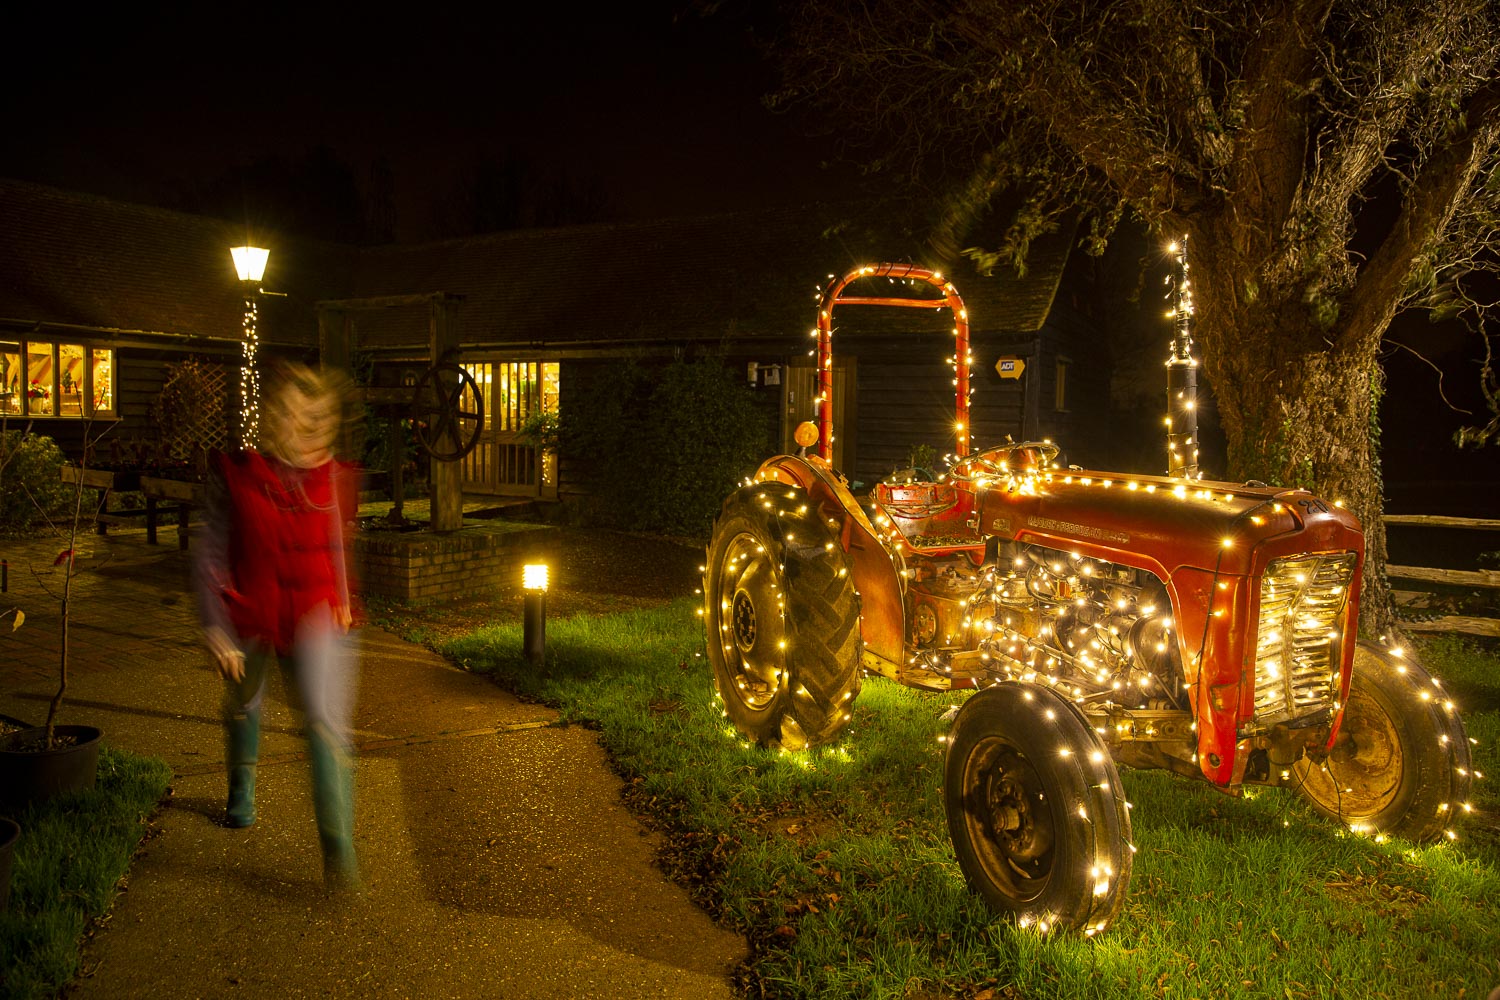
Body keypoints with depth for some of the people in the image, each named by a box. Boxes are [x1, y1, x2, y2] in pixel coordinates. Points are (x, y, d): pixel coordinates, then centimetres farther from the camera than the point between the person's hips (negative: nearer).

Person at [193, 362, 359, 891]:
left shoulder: (330, 476, -5)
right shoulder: (233, 475, -11)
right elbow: (210, 556, -7)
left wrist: (340, 607, 17)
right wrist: (217, 630, -12)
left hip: (311, 616, -1)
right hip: (248, 618, 1)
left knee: (325, 723, -16)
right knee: (242, 706, 25)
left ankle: (339, 851, -15)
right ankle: (242, 790, 56)